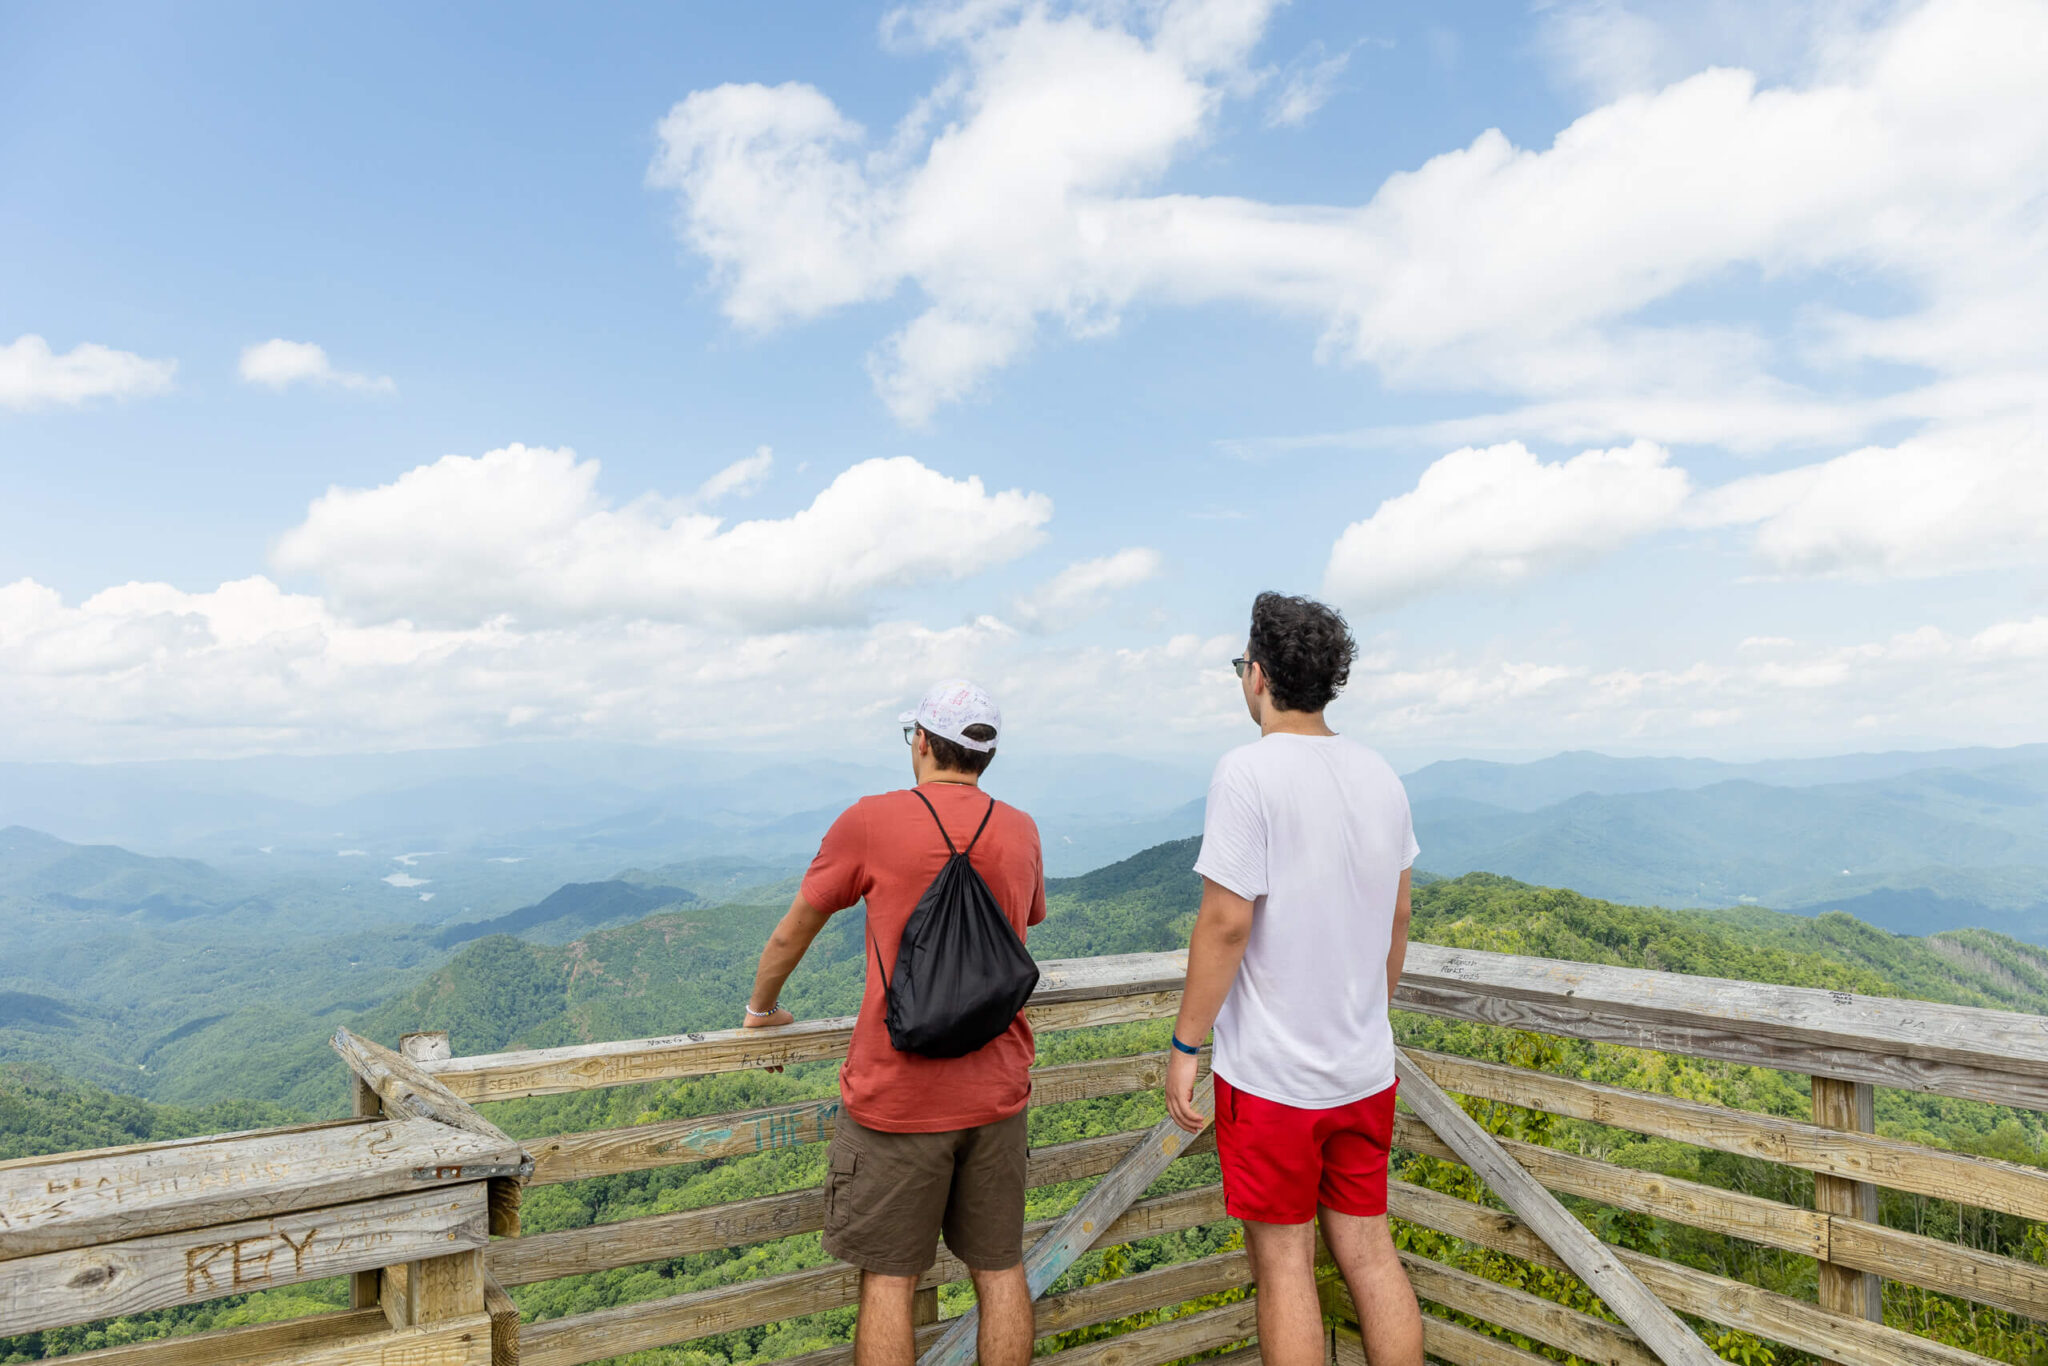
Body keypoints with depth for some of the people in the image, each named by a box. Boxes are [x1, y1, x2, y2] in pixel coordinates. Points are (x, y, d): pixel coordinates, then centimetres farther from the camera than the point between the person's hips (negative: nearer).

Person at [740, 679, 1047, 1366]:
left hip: (896, 1096, -4)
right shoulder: (1021, 832, 4)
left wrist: (761, 1009, 21)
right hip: (995, 1090, 4)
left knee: (889, 1280, 7)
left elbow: (791, 933, 3)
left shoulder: (871, 821, -7)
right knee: (1000, 1270, 14)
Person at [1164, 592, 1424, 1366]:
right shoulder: (1379, 776, 4)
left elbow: (1226, 924, -19)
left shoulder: (1248, 773, -17)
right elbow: (1397, 917, 12)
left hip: (1271, 1071, -6)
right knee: (1368, 1248, 16)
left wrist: (1184, 1046, -10)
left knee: (1284, 1260, 7)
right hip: (1367, 1068, 6)